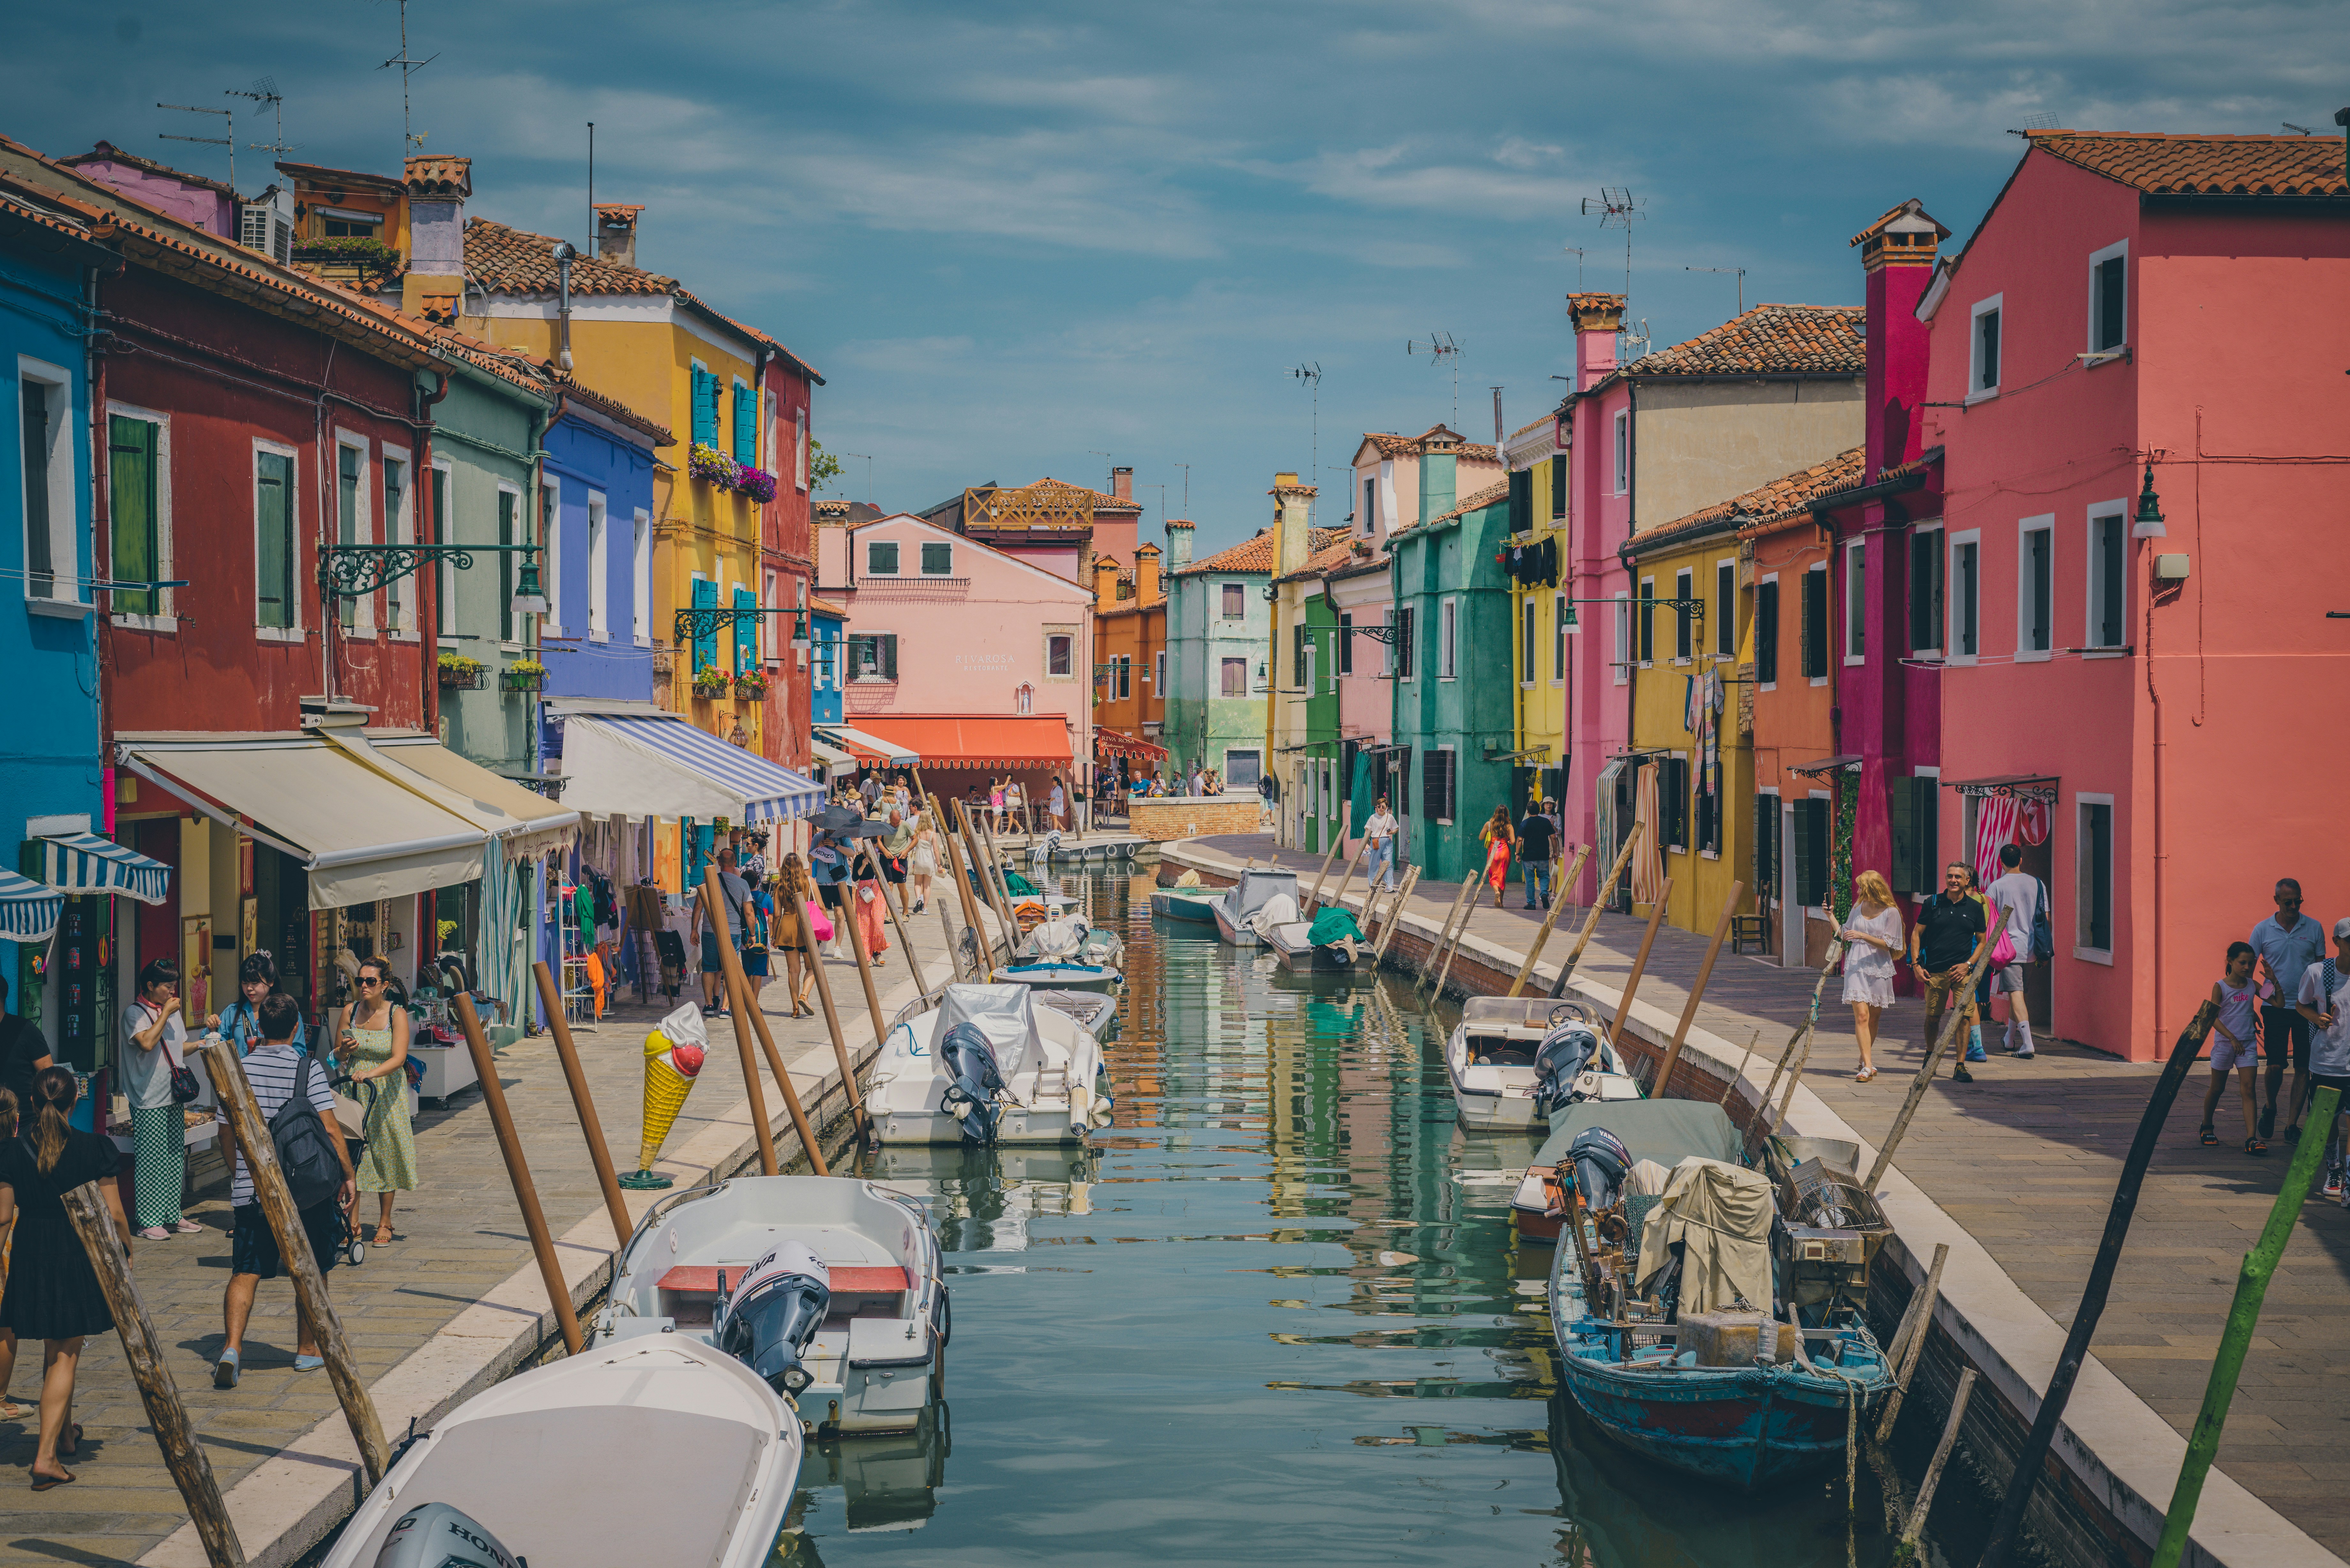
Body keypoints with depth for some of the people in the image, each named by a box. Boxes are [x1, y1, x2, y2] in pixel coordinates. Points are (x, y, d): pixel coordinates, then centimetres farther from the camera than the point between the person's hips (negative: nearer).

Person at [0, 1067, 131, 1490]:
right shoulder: (95, 1149, -10)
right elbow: (113, 1213, -7)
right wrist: (126, 1250, 10)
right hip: (78, 1258, -2)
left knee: (56, 1351, 22)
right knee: (64, 1356, 5)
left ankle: (65, 1433, 39)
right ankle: (47, 1455, -5)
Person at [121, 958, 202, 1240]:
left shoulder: (172, 1011, 16)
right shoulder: (135, 1013, -8)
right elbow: (147, 1043, -24)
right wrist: (166, 1013, -15)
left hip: (174, 1098, 8)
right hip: (149, 1102, -8)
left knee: (175, 1159, 9)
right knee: (150, 1161, -6)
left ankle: (172, 1216, 17)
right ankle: (149, 1221, -2)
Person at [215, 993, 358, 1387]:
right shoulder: (308, 1069, -6)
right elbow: (330, 1128, -12)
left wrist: (235, 1174, 24)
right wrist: (349, 1174, -4)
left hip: (250, 1188, 2)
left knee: (245, 1272, 2)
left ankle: (232, 1347, -18)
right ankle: (308, 1350, 23)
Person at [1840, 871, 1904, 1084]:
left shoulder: (1891, 912, -4)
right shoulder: (1859, 907, 10)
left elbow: (1887, 945, -10)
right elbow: (1846, 935, 20)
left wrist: (1863, 936, -19)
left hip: (1879, 968, -2)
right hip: (1856, 967, 2)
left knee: (1874, 1017, 9)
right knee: (1861, 1015, -11)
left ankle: (1864, 1060, 28)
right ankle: (1867, 1066, -15)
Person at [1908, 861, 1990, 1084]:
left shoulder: (1975, 907, 6)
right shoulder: (1933, 904, 4)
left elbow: (1982, 941, 11)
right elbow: (1917, 934, 9)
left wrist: (1968, 964, -3)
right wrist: (1916, 964, 0)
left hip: (1962, 971, 0)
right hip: (1934, 971, 0)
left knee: (1965, 1016, -11)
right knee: (1933, 1017, 8)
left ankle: (1960, 1066, -6)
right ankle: (1930, 1055, 34)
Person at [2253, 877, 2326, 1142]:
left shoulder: (2314, 929, 3)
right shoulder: (2263, 930, 0)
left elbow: (2321, 966, 10)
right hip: (2275, 1007, -1)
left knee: (2303, 1068, 1)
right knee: (2276, 1065, -6)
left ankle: (2292, 1124, 8)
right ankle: (2270, 1108, 22)